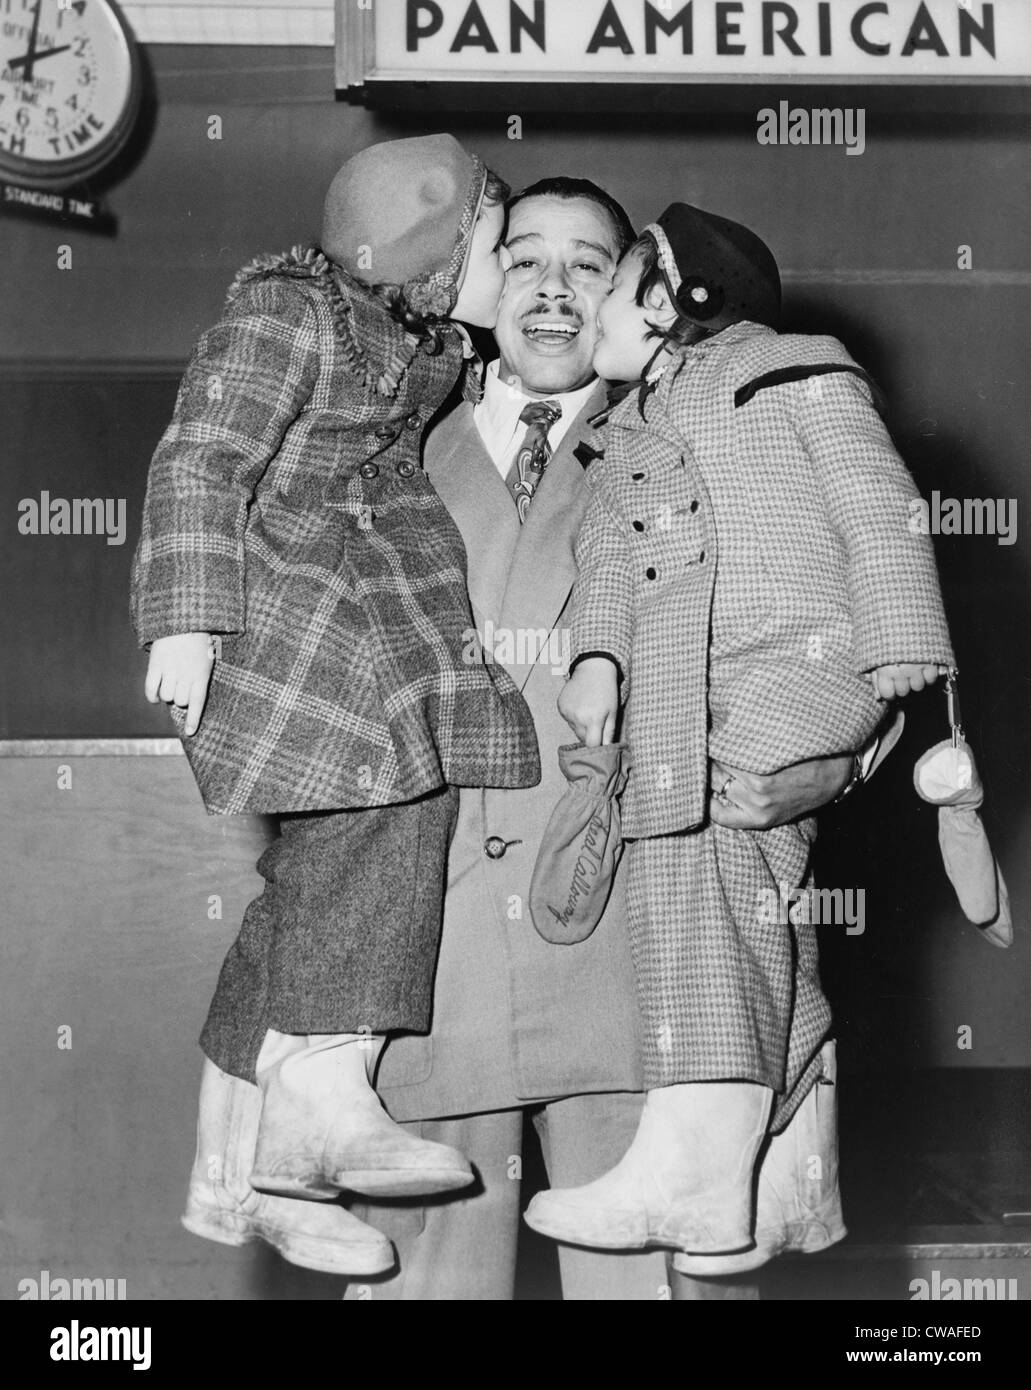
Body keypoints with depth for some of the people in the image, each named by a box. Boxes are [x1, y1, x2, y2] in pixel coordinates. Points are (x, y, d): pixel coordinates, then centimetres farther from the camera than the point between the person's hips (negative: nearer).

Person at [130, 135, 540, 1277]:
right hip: (264, 575, -8)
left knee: (322, 867, 1)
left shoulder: (426, 337, 16)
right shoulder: (284, 312, -9)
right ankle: (321, 1094, -28)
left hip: (371, 577, 8)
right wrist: (187, 622, -20)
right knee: (392, 775, -27)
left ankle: (233, 1176, 7)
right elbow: (200, 462, -13)